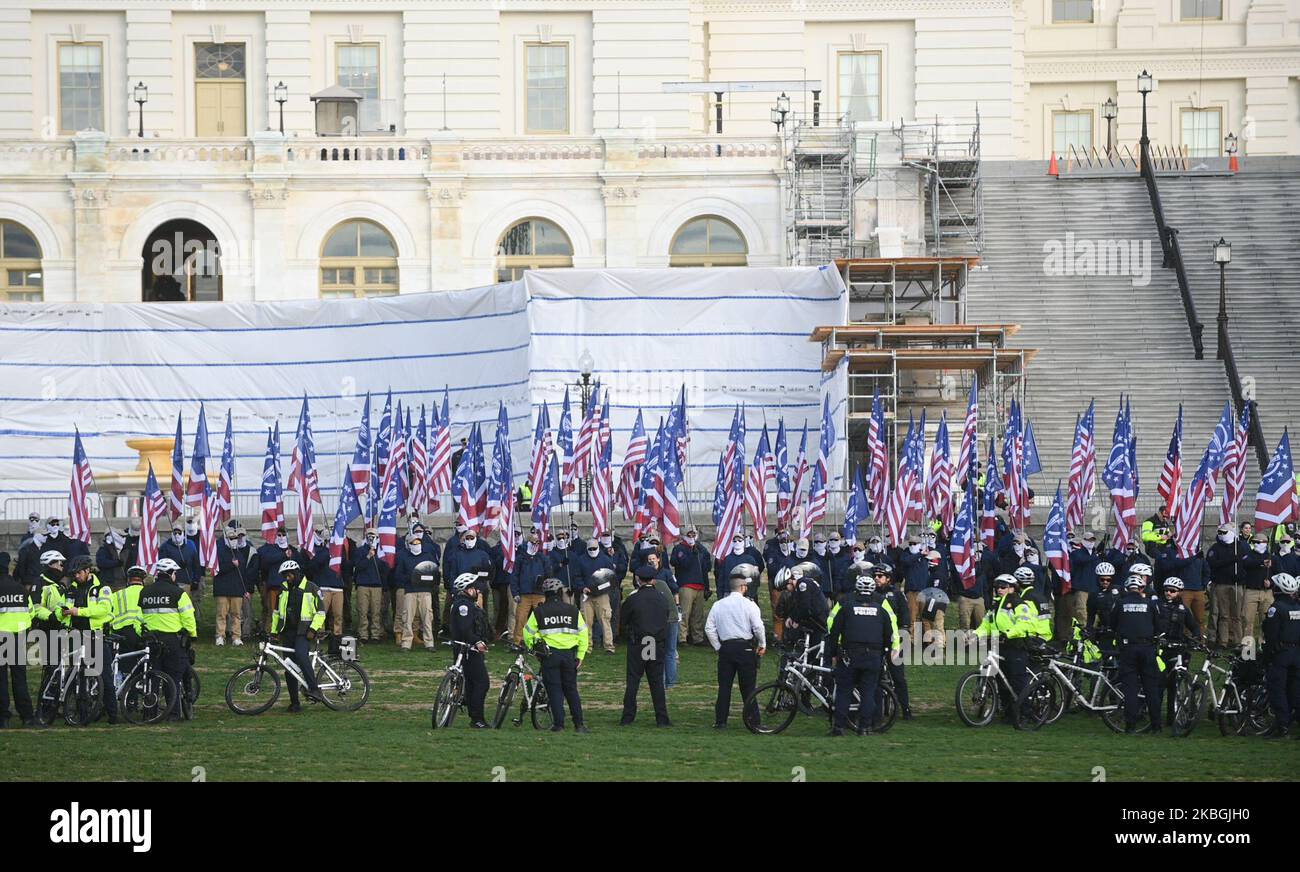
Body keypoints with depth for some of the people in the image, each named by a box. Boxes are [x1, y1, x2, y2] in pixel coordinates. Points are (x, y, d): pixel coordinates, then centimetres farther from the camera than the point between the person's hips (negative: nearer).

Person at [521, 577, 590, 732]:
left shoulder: (539, 612, -1)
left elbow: (528, 634, 4)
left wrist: (534, 650, 18)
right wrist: (580, 657, 9)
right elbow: (583, 634, 3)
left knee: (554, 690, 4)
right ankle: (579, 724, 9)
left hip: (549, 655, -2)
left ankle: (558, 724, 1)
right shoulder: (573, 610, 3)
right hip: (569, 654, 2)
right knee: (571, 689, 11)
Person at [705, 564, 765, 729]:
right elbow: (758, 627, -11)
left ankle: (720, 721, 5)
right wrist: (762, 645, 3)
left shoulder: (718, 605, 7)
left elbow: (709, 628, 4)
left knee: (724, 686, 7)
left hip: (725, 648, 3)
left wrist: (718, 647, 11)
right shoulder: (748, 604, -6)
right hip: (745, 648, -3)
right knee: (748, 687, 3)